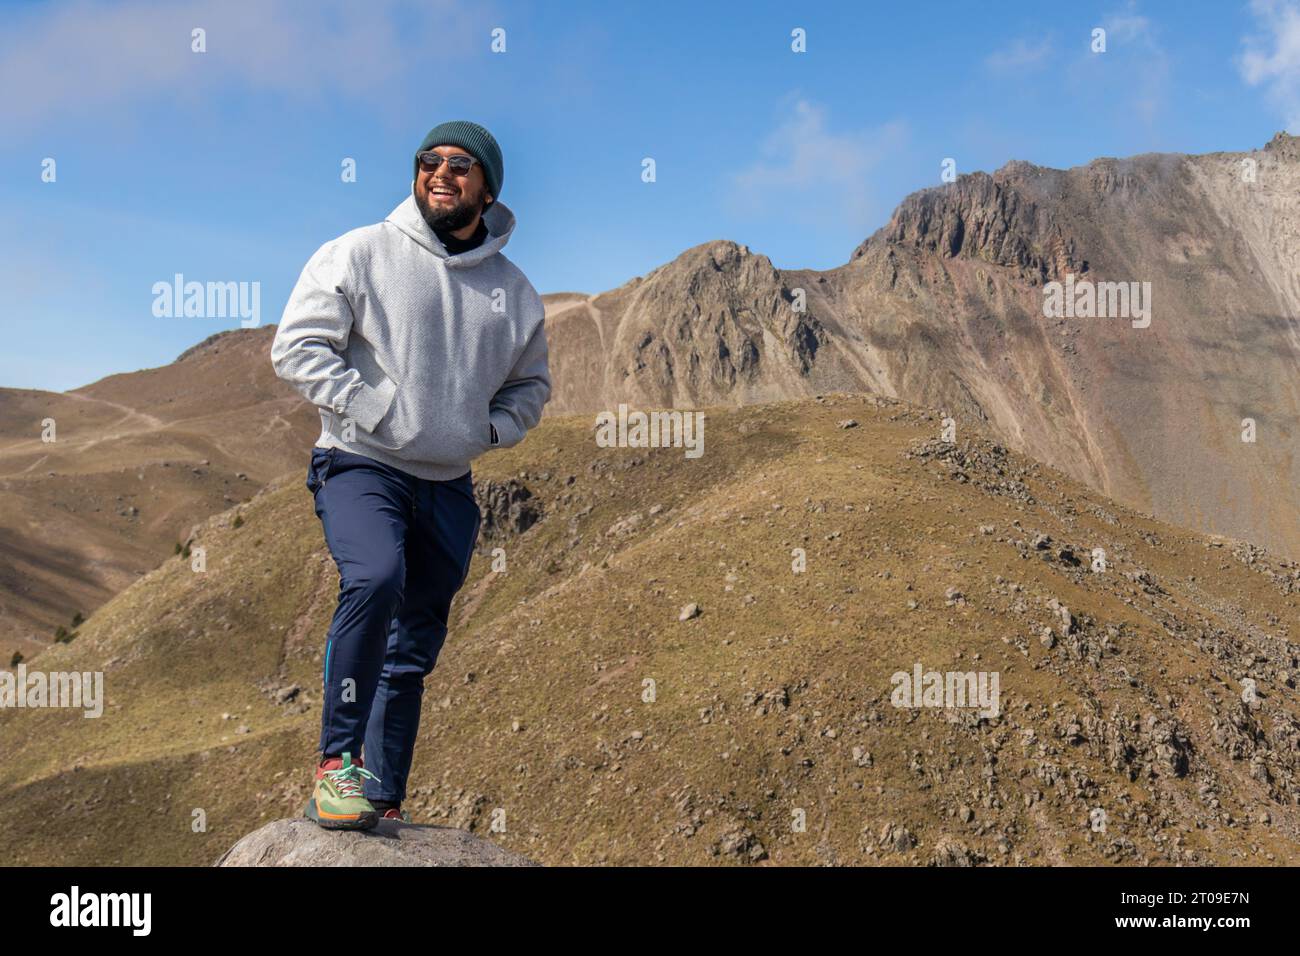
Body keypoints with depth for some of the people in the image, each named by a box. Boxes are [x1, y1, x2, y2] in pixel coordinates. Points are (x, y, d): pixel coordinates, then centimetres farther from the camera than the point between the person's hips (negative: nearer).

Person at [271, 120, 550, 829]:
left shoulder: (513, 291, 10)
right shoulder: (360, 254, -2)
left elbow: (530, 383, 22)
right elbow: (296, 347, -7)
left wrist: (491, 428, 2)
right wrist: (376, 412, -16)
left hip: (450, 486, 5)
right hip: (362, 465, -4)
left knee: (414, 648, 9)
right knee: (374, 580, -32)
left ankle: (384, 801, 21)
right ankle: (336, 761, -18)